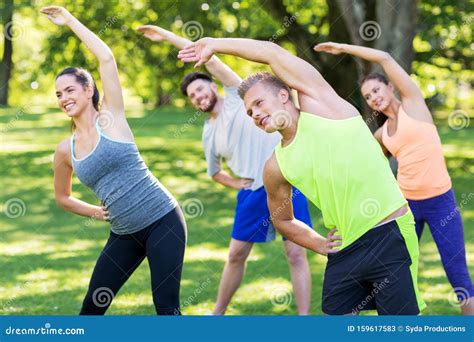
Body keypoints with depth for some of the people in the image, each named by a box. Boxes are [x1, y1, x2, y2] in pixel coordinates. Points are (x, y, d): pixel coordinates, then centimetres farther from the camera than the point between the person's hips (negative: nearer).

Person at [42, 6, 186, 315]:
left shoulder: (110, 118, -4)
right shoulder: (65, 150, 8)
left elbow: (107, 58, -13)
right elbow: (63, 197, 24)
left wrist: (70, 20, -3)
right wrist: (95, 212, 6)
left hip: (162, 219, -5)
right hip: (125, 234, 5)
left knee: (166, 307, -9)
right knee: (92, 307, 7)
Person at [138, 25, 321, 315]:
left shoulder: (237, 96, 2)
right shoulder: (209, 133, 15)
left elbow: (209, 58, -7)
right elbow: (214, 172, 30)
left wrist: (167, 35, -3)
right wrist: (237, 183, 9)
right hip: (253, 192, 6)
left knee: (296, 253, -8)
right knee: (237, 254, 11)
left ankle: (304, 318, -7)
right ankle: (218, 313, 26)